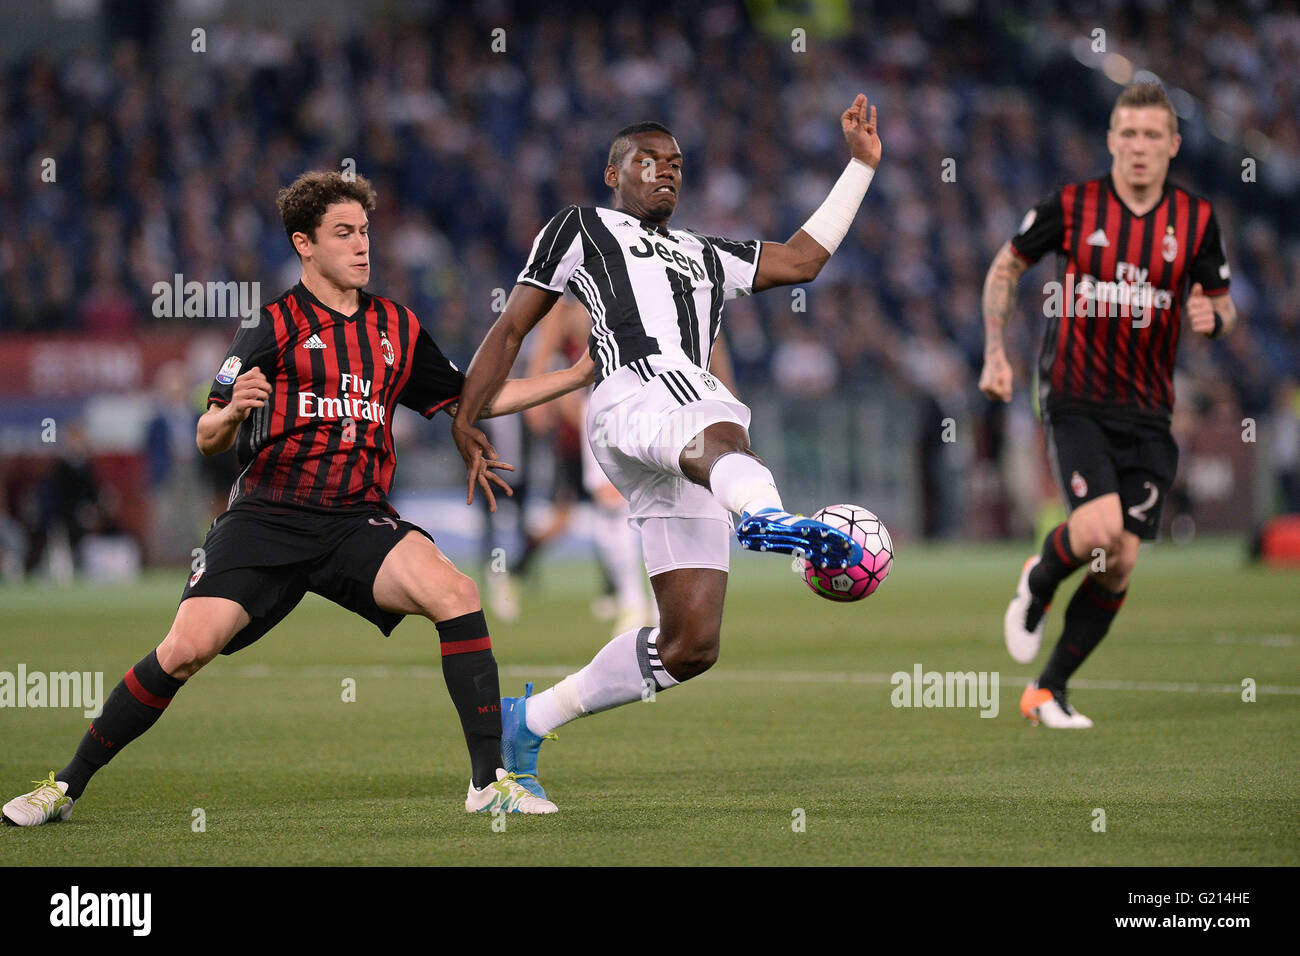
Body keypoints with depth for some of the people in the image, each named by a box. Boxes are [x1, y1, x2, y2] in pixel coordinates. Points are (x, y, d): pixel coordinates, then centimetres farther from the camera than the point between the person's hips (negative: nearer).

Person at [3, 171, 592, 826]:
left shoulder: (397, 328, 12)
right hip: (267, 519, -3)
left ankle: (489, 782, -17)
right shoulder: (275, 327, -1)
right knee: (186, 648, -17)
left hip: (356, 520, 3)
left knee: (455, 595, -23)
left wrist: (576, 376, 18)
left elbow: (471, 399, 23)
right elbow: (208, 441, -3)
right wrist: (232, 410, -27)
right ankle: (68, 786, 1)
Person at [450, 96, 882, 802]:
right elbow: (512, 327, 21)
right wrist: (463, 419, 13)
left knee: (691, 644, -3)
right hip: (635, 395, -6)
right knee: (723, 433, -44)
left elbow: (802, 260, 34)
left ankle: (528, 720, 11)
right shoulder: (581, 228, 23)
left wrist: (861, 166, 34)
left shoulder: (703, 256, 38)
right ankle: (767, 515, -81)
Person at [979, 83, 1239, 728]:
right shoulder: (1071, 207, -5)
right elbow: (1006, 267, 9)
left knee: (1120, 565, -1)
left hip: (1147, 413, 3)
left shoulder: (1196, 220, 1)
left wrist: (1212, 318, -15)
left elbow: (1222, 305, 10)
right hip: (1075, 401, -3)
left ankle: (1048, 692, 15)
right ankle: (1038, 583, 11)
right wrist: (995, 353, 1)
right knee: (1100, 528, -24)